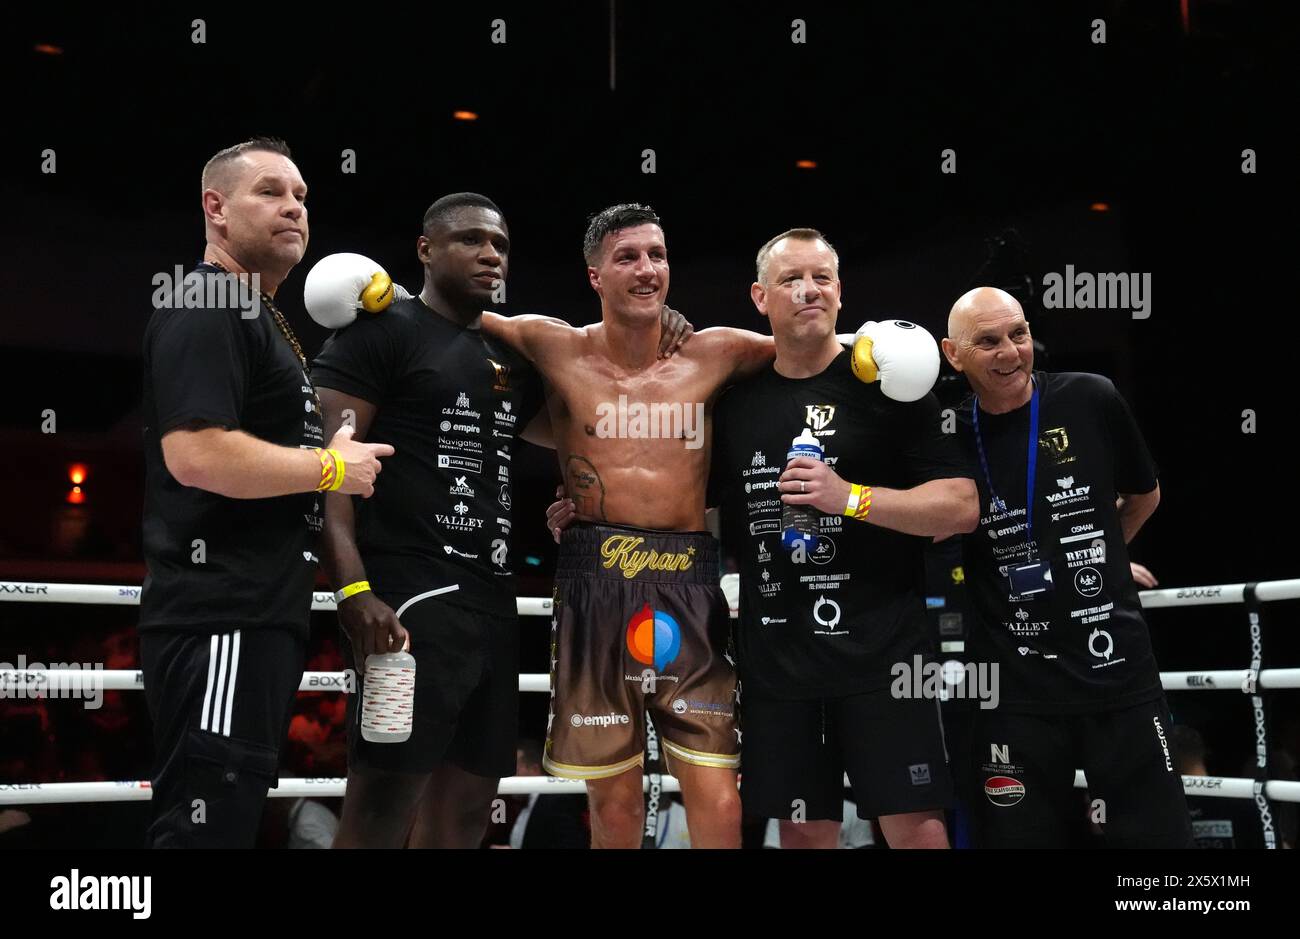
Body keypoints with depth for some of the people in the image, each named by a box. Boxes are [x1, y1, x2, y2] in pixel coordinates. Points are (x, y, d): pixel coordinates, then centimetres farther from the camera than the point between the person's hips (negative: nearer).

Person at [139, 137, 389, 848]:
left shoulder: (258, 317, 21)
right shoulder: (205, 309, -11)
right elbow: (196, 455, -25)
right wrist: (331, 467, -14)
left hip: (258, 616, 11)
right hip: (220, 621, -11)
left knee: (234, 814, 16)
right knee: (206, 824, -8)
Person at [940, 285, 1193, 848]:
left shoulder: (1090, 400, -2)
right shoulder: (947, 434, -2)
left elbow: (1145, 495, 15)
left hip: (1121, 670, 1)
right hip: (1015, 688, 0)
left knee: (1158, 832, 6)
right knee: (1019, 834, 5)